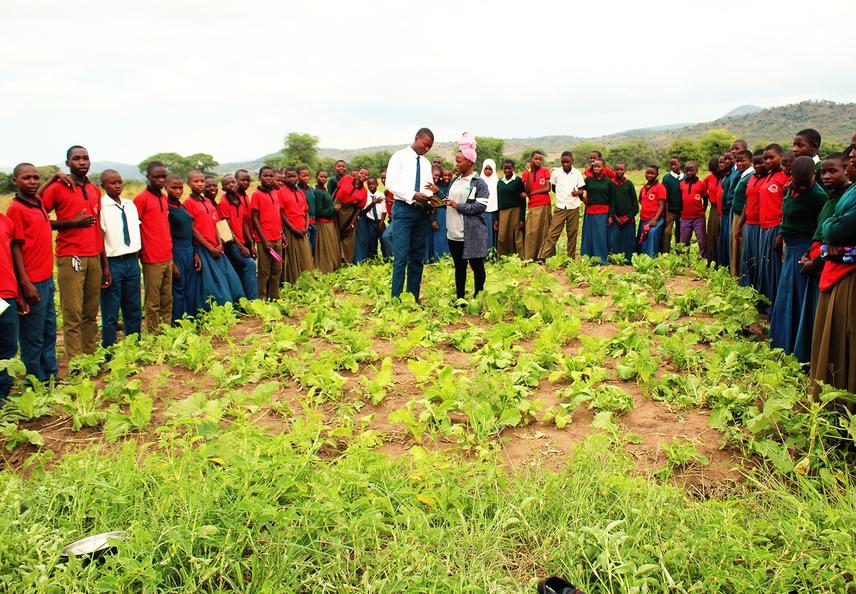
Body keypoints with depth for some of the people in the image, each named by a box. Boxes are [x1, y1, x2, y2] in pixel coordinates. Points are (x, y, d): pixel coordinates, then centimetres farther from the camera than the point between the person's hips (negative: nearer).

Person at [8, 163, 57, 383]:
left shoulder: (39, 203, 9)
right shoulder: (16, 209, -11)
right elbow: (16, 249, -14)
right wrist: (26, 284, -17)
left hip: (47, 280, 8)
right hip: (32, 283, -8)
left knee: (49, 332, 14)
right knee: (33, 337, 2)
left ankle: (51, 378, 24)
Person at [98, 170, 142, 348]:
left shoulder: (130, 204, 9)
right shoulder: (101, 206, -10)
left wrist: (136, 255, 6)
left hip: (132, 261, 6)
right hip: (113, 262, -6)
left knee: (134, 310, 14)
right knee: (110, 313, 3)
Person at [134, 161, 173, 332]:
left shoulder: (164, 198, 14)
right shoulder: (141, 199, -7)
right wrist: (141, 253, -8)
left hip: (167, 258, 7)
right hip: (152, 260, -7)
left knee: (167, 301, 10)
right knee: (153, 303, 0)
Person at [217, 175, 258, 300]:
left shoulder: (241, 200, 8)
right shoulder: (223, 203, -11)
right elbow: (227, 228, -14)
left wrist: (251, 244, 8)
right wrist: (241, 247, -17)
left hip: (242, 242, 7)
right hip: (231, 243, -7)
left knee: (240, 274, 10)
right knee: (250, 264, -21)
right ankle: (252, 299, -18)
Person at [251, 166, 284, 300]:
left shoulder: (275, 193, 12)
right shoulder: (257, 195, -6)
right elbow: (255, 219, -9)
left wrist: (282, 233, 13)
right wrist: (264, 240, -13)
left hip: (277, 238, 6)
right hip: (265, 239, -6)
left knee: (277, 270, 11)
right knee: (264, 272, -2)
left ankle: (275, 298, 20)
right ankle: (262, 300, 5)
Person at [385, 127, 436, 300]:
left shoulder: (426, 163, 15)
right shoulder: (400, 156, -2)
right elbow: (390, 184, -10)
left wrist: (430, 198, -6)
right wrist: (413, 195, -20)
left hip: (422, 211, 6)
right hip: (403, 209, -6)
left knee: (417, 256, 8)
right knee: (401, 256, -9)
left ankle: (414, 298, 15)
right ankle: (396, 299, -3)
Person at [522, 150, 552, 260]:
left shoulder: (545, 171, 7)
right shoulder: (526, 173, 9)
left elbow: (547, 188, -3)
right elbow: (527, 190, -3)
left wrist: (531, 193, -5)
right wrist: (529, 173, -10)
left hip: (545, 205, 0)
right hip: (532, 206, 0)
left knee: (544, 231, 0)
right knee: (531, 232, -8)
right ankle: (528, 258, -7)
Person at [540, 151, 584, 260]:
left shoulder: (577, 173, 0)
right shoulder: (556, 172, 0)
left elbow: (581, 189, 5)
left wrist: (577, 193, -16)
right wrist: (561, 194, 3)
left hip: (574, 208, 1)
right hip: (560, 207, -1)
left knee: (572, 234, 6)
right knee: (552, 233, -7)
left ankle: (571, 259, 14)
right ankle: (542, 257, -9)